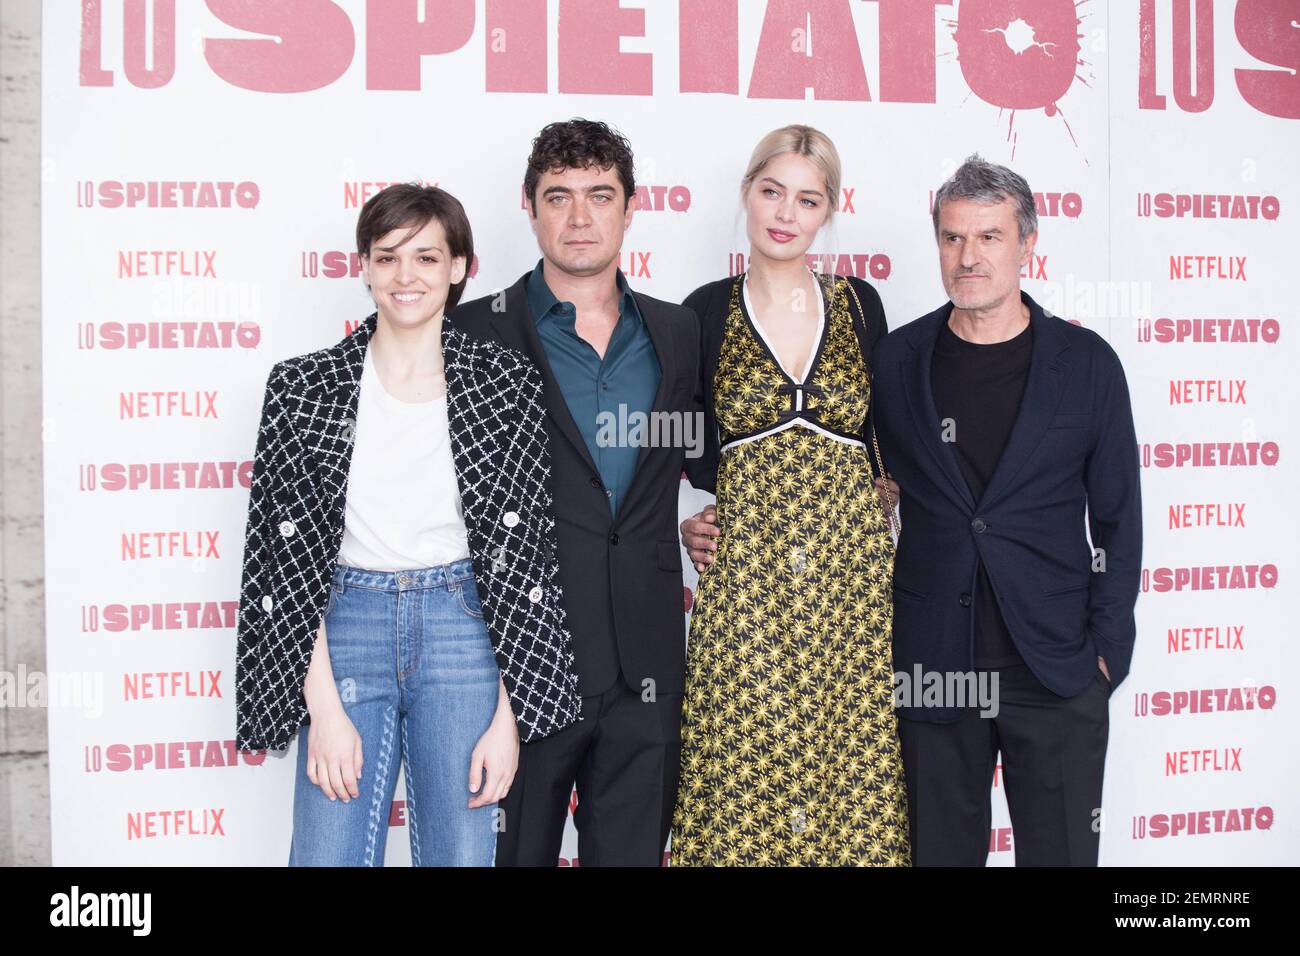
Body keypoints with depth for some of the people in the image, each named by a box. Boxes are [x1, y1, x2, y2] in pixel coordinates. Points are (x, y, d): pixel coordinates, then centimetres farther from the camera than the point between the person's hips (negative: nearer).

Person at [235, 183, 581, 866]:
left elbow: (524, 549, -2)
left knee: (459, 855, 5)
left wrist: (507, 715, -8)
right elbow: (288, 554, 0)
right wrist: (324, 707, -8)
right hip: (345, 628, 1)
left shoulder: (505, 382, 0)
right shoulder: (303, 387, 2)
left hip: (463, 630, 0)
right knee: (328, 855, 0)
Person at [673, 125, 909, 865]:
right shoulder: (707, 312, 4)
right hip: (745, 571, -1)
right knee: (743, 769, -3)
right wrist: (685, 520, -2)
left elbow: (882, 435, 16)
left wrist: (881, 518, 5)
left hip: (850, 568, 2)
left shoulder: (859, 304, 8)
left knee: (850, 757, 1)